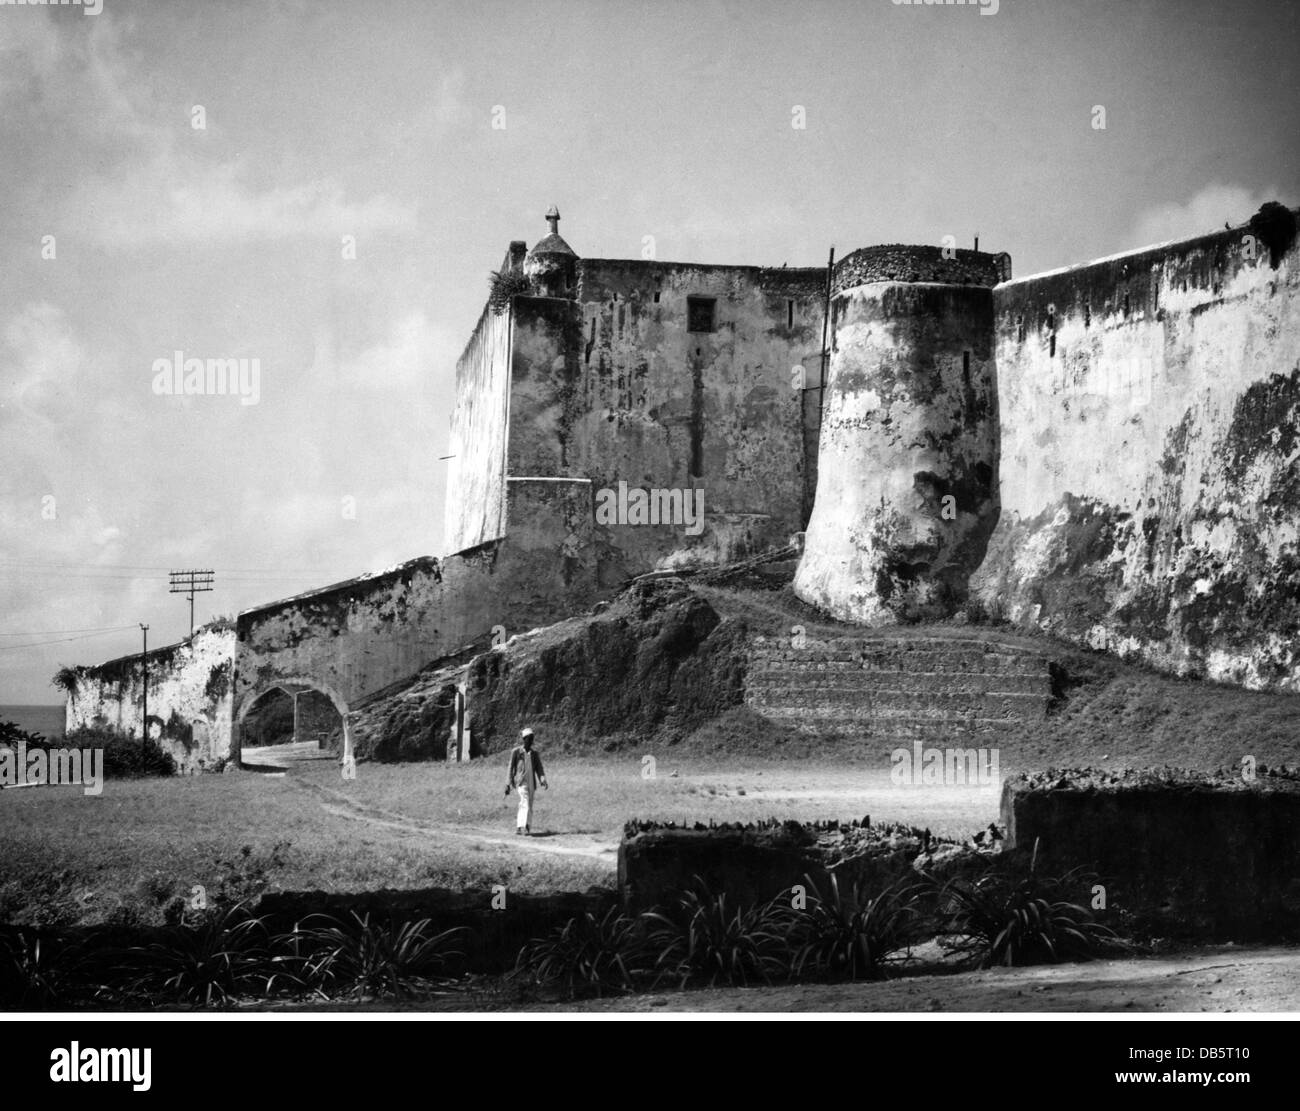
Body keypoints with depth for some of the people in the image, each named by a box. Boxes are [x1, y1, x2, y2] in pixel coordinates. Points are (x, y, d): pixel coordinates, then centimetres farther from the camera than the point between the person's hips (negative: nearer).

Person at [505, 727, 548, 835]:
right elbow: (511, 768, 2)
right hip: (521, 782, -5)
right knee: (525, 804, -20)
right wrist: (508, 784, 0)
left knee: (529, 807, 5)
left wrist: (543, 780, -8)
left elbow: (539, 768, 9)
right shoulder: (516, 752, 0)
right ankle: (523, 827, -25)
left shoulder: (535, 753, 12)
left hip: (532, 783, 5)